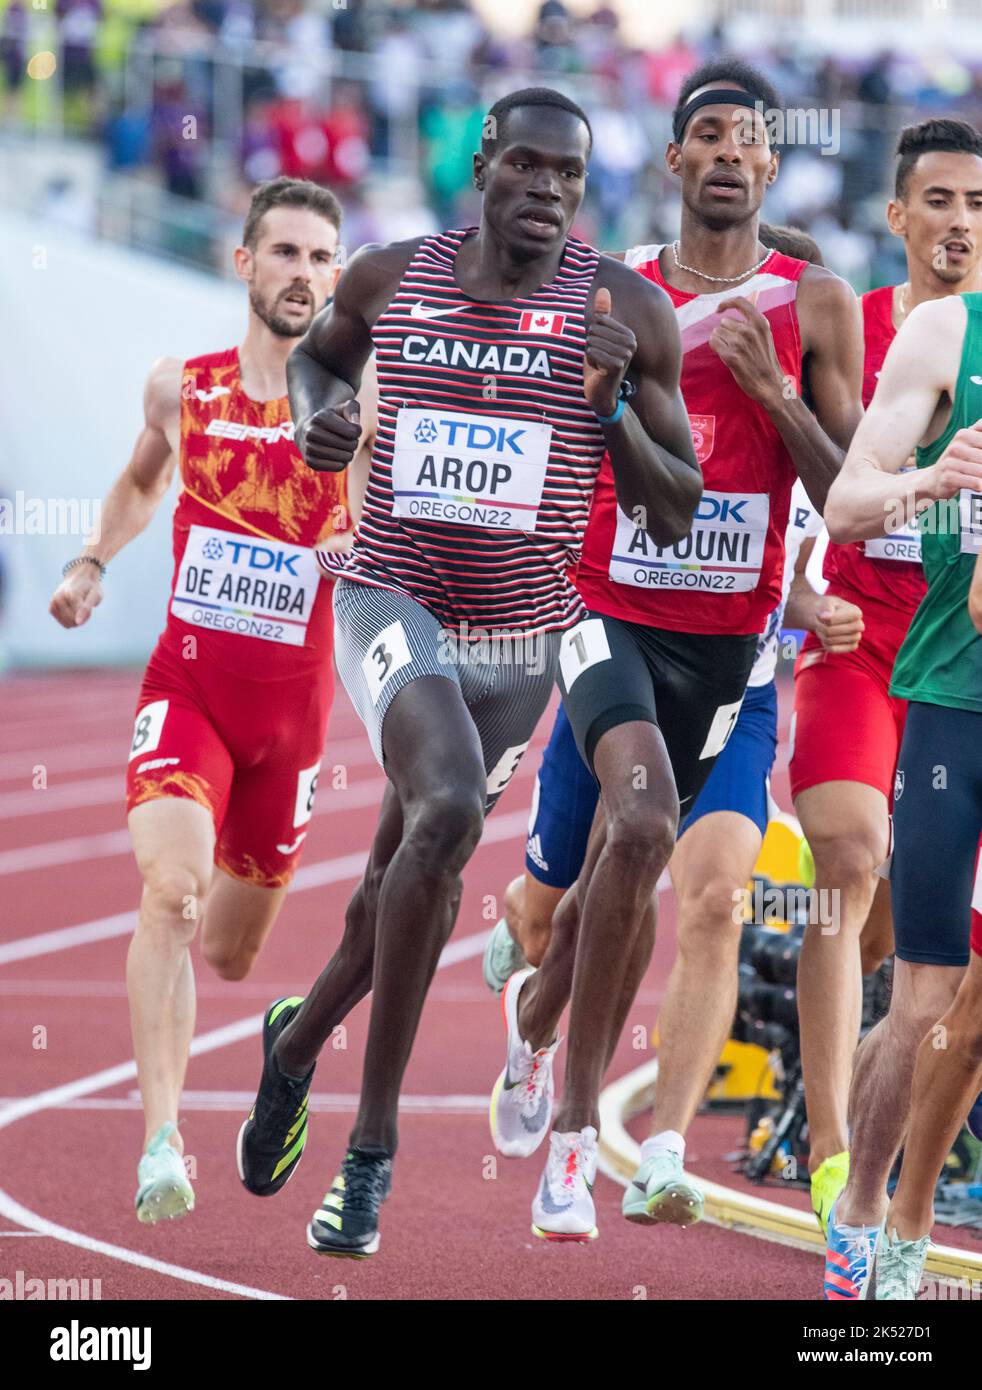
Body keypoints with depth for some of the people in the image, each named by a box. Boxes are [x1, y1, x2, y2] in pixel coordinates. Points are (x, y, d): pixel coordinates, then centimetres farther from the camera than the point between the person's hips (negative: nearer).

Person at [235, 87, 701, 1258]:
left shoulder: (627, 313, -5)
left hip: (521, 634, 3)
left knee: (416, 875, 13)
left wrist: (613, 408, -18)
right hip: (392, 600, -2)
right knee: (447, 809, -28)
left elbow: (676, 517, -2)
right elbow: (316, 353, 21)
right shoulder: (389, 280, -2)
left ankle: (298, 1039, 43)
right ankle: (373, 1143, -18)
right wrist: (312, 414, -1)